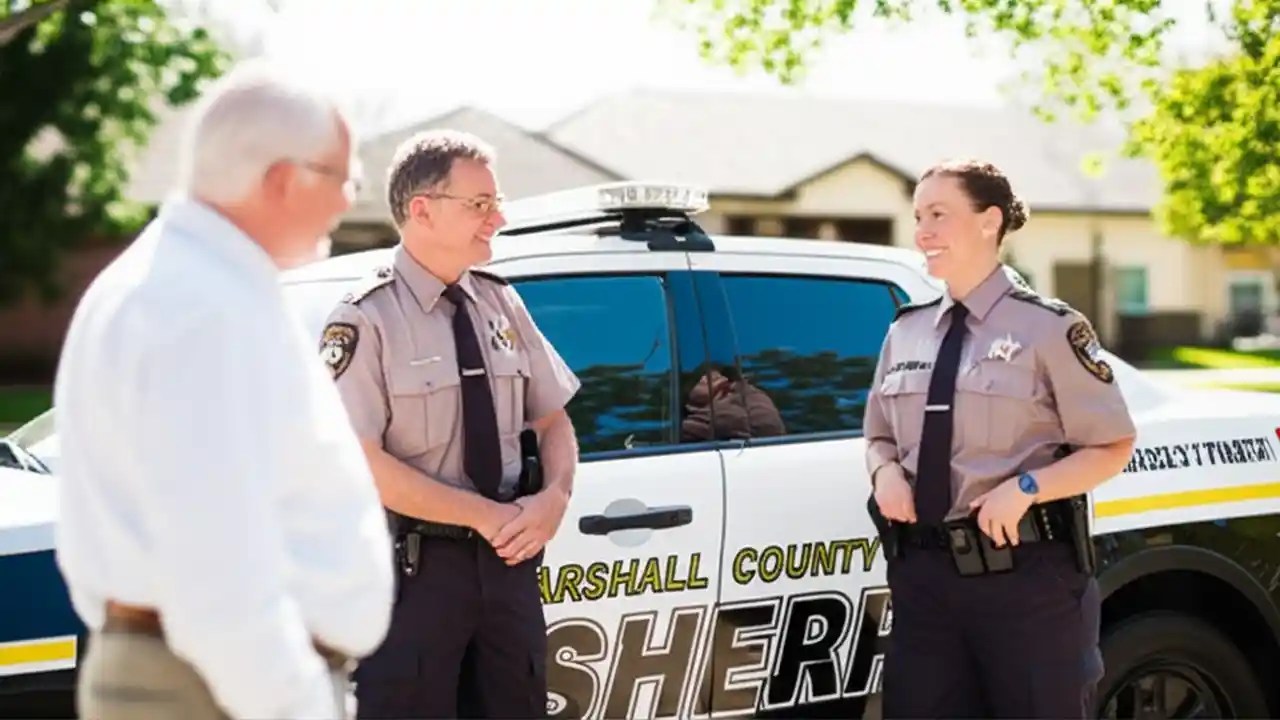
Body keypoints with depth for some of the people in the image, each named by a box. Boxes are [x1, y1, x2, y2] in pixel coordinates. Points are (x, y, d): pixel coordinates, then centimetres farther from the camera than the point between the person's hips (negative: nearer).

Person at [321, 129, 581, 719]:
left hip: (506, 558, 6)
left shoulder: (501, 304, 6)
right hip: (413, 566, -6)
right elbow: (360, 463, -18)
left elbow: (553, 420, 13)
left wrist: (555, 496, -8)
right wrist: (485, 516, -17)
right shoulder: (367, 320, -13)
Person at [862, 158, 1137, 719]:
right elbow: (880, 435, 20)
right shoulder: (906, 331, 10)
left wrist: (1025, 487, -18)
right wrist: (886, 471, -2)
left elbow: (1112, 448, -5)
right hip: (923, 572, 5)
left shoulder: (1047, 327, -6)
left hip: (1024, 573, -5)